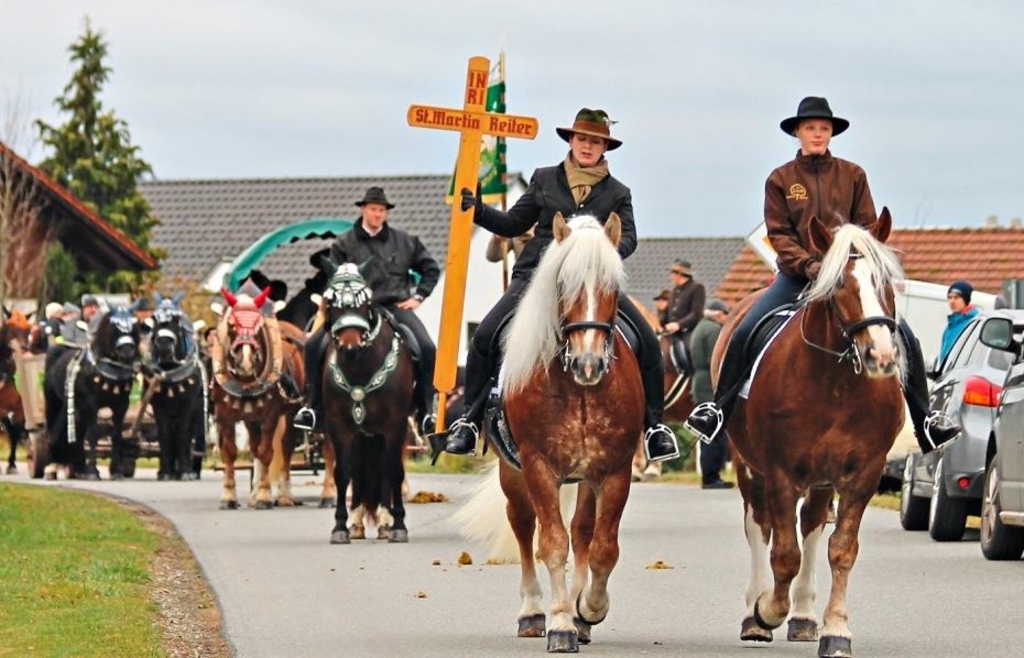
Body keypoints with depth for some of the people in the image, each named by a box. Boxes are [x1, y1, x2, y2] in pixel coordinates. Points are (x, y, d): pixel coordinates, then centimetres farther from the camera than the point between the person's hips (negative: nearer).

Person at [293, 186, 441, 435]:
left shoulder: (405, 242, 12)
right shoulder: (344, 244, 8)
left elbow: (431, 268, 20)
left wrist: (418, 297, 9)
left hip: (395, 307, 0)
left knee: (427, 349, -23)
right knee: (315, 346, -20)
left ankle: (426, 412, -11)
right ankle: (313, 407, -9)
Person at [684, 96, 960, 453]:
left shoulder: (852, 176, 6)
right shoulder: (780, 179, 4)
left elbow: (867, 227, 4)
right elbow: (779, 234, -1)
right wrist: (807, 264, -17)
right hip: (797, 275, 0)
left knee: (904, 336, -13)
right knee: (744, 333, -18)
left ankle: (925, 418, -4)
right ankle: (719, 407, -3)